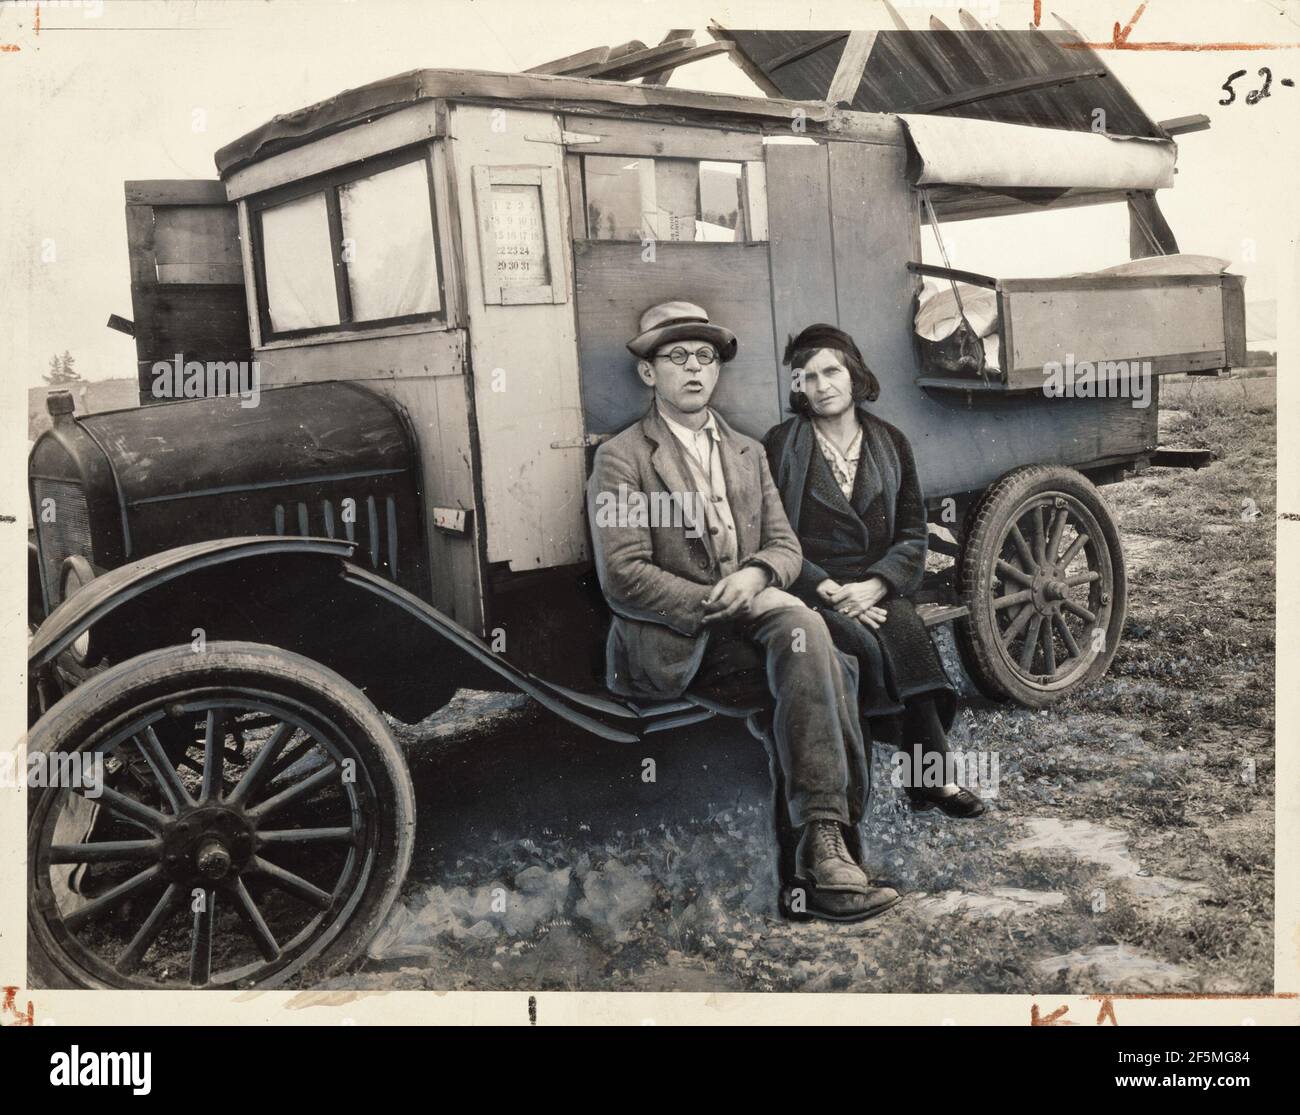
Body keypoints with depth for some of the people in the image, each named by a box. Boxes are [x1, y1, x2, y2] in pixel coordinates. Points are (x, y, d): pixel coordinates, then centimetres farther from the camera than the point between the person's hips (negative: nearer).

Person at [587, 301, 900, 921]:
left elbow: (786, 548, 14)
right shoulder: (622, 458, 1)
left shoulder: (747, 453, 22)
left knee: (805, 634, -29)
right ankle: (826, 837, -24)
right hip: (668, 646, -5)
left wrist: (755, 575, -11)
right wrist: (719, 605, -17)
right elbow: (622, 578, -9)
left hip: (749, 624, 6)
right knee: (827, 666, -27)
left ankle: (821, 846, -23)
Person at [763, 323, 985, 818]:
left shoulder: (890, 443, 12)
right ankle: (932, 772, -22)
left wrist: (873, 585, -11)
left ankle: (929, 774, -24)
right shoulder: (780, 446, 3)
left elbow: (913, 535, 8)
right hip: (810, 593, -2)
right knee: (866, 644, -30)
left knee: (904, 627, -30)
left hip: (877, 590, 2)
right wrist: (829, 590, -15)